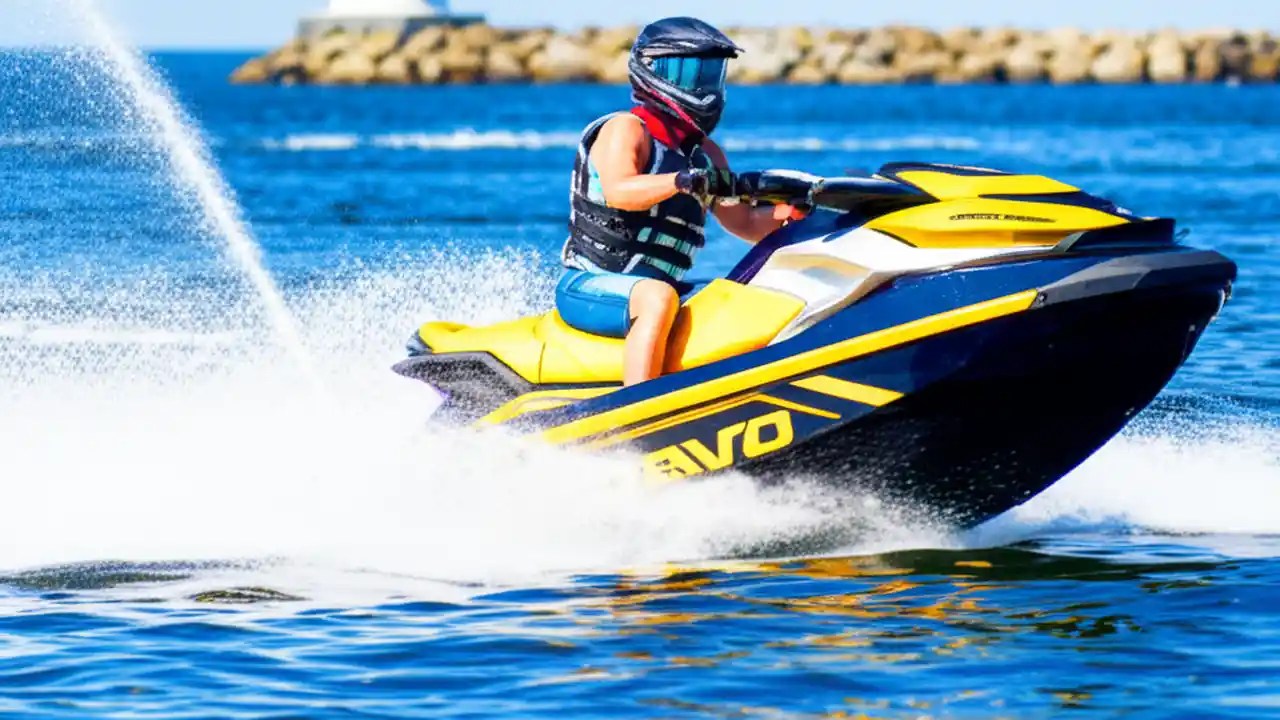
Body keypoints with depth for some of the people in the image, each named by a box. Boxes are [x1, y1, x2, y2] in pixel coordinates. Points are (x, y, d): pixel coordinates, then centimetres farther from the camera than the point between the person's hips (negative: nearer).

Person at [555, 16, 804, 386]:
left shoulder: (706, 154, 15)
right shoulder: (626, 129, -8)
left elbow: (745, 224, 16)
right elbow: (618, 191, -28)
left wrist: (791, 210, -4)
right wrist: (682, 181, -42)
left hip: (656, 292, 9)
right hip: (587, 287, -9)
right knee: (659, 298, -37)